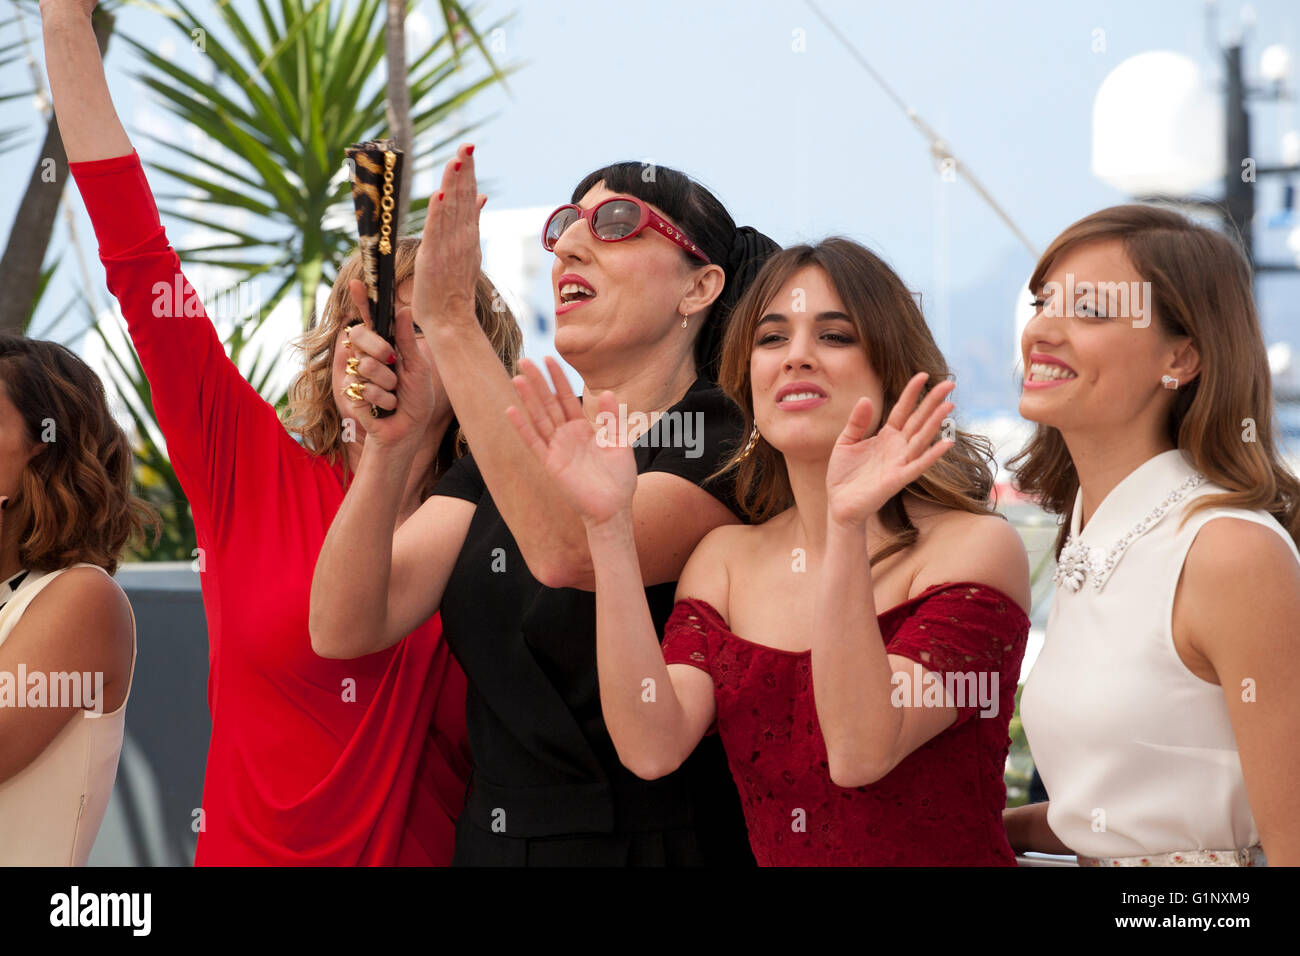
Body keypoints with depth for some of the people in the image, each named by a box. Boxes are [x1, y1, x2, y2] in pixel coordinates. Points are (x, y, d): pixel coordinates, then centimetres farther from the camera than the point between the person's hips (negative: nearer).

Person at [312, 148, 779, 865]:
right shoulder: (512, 446, 8)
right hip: (490, 841, 6)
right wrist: (388, 442, -20)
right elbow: (344, 630, -4)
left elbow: (569, 552, -30)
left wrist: (451, 322, -29)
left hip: (659, 846, -6)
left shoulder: (725, 448, -10)